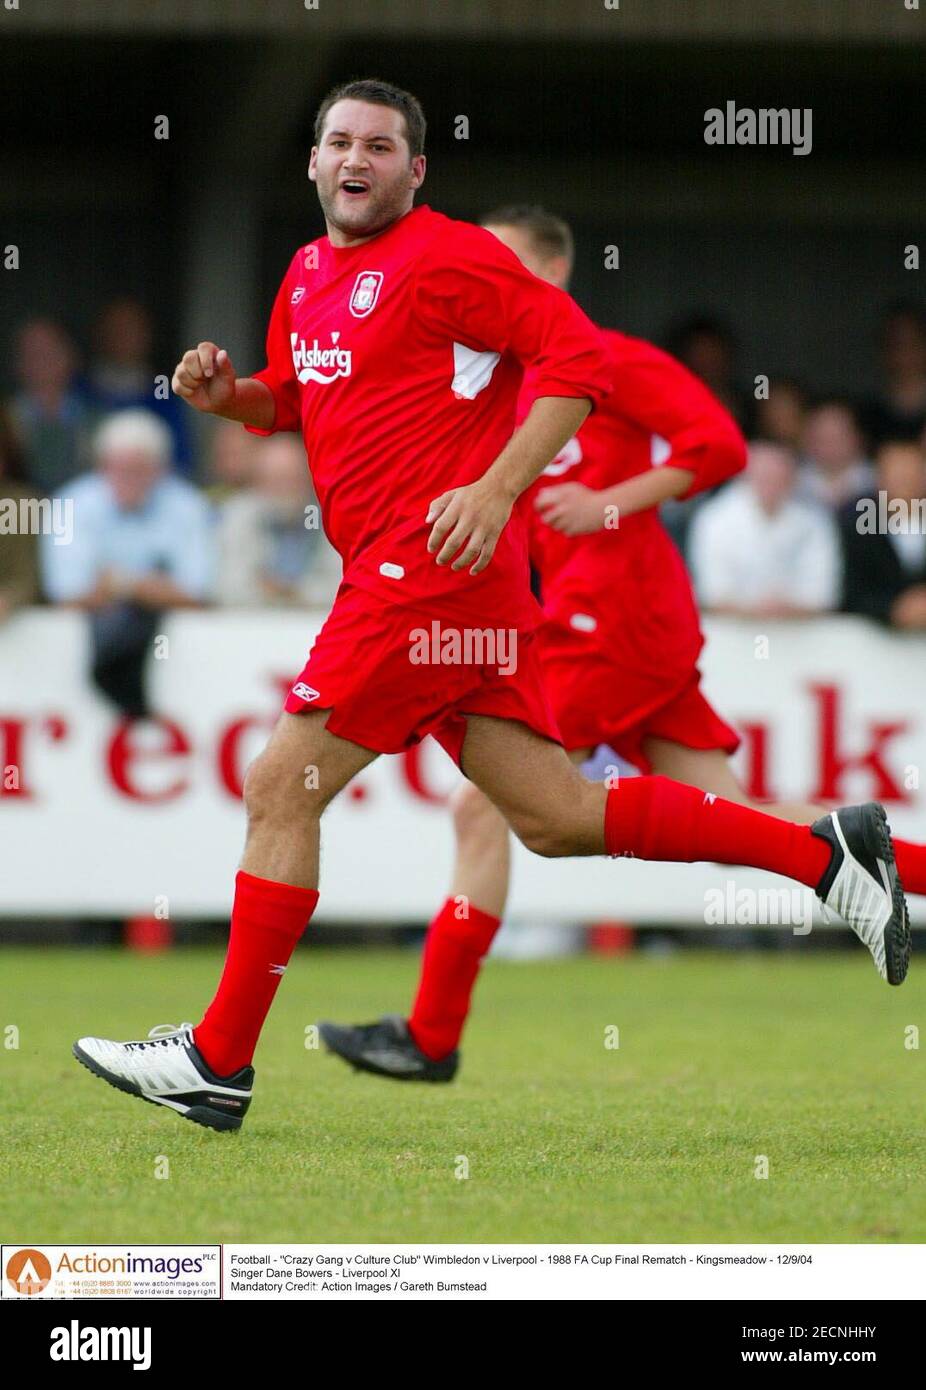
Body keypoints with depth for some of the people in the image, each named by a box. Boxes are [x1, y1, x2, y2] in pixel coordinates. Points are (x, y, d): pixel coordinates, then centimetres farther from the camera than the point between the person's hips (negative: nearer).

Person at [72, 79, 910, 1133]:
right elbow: (294, 399, 32)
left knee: (281, 790, -6)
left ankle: (217, 1062, 1)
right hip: (398, 578, 9)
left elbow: (577, 355, -15)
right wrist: (228, 395, 9)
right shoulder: (309, 276, 18)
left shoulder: (443, 256, -10)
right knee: (553, 816, 8)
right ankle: (823, 853, 12)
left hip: (433, 566, -9)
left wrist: (497, 489, -22)